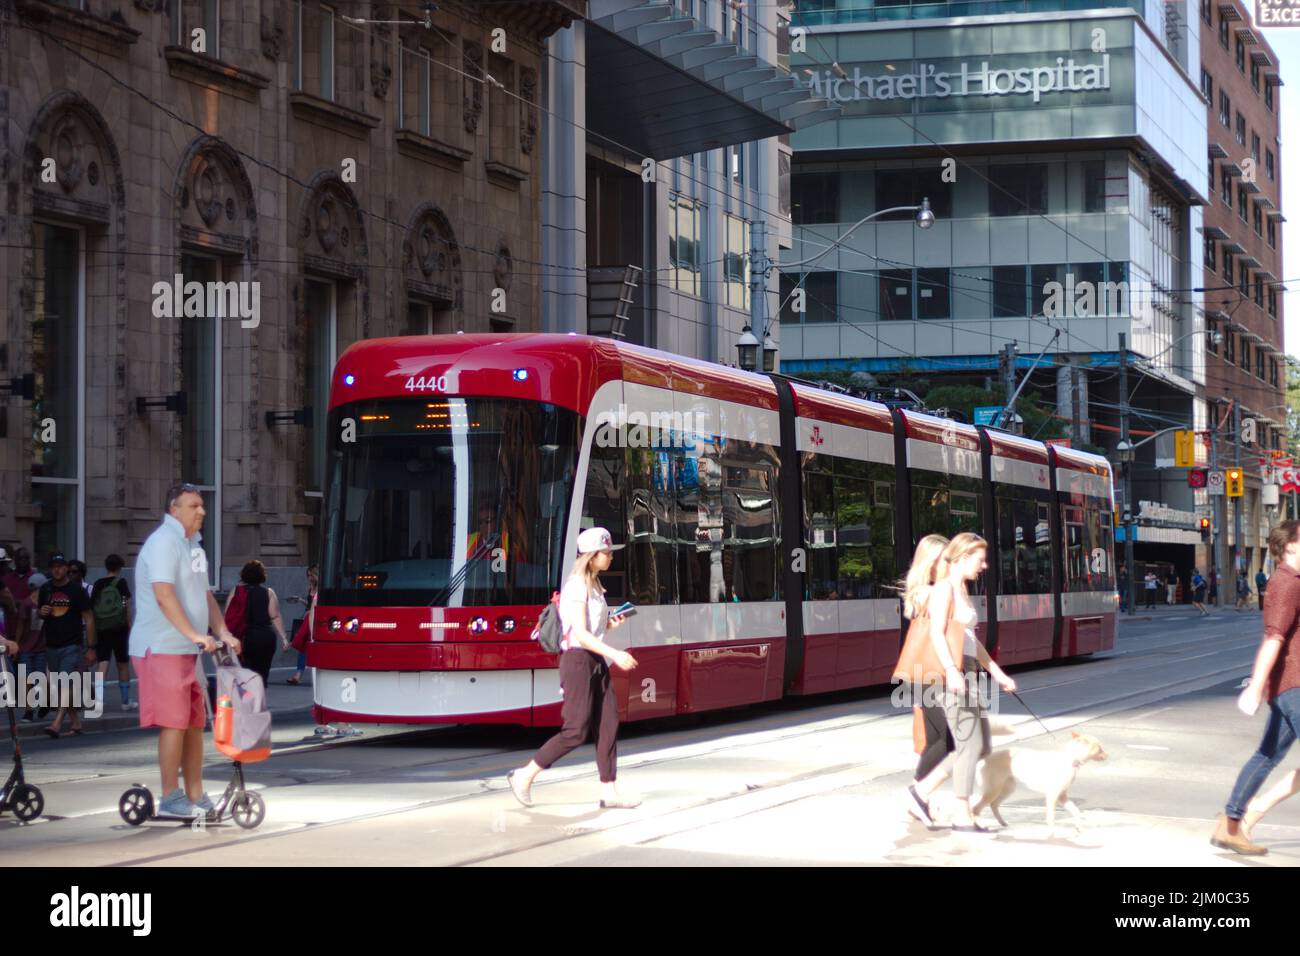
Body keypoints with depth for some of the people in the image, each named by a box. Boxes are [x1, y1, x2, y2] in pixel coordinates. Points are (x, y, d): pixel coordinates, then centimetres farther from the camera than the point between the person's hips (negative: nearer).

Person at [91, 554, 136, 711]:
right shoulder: (121, 582, -2)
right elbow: (127, 606, -5)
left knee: (102, 664, -3)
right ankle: (126, 701, 20)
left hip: (101, 628, 2)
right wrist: (130, 627, 0)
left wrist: (93, 629, 15)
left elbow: (92, 607, 8)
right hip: (119, 627, -2)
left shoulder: (97, 585, 6)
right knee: (123, 664, 11)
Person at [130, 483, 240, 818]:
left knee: (195, 723, 10)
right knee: (175, 723, -8)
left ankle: (195, 796, 16)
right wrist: (194, 634, -28)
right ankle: (170, 798, -2)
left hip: (188, 650, 9)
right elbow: (164, 594, -23)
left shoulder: (193, 545, 17)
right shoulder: (164, 542, -13)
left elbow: (205, 595, 21)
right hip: (162, 648, -9)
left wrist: (222, 633, 8)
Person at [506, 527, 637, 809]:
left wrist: (612, 624, 3)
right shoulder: (577, 586, -13)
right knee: (576, 733, -8)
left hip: (597, 663, 9)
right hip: (578, 660, -9)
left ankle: (609, 793, 4)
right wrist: (614, 654, -25)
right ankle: (524, 776, 2)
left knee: (608, 727, 2)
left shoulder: (594, 585, 17)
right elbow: (580, 633, -20)